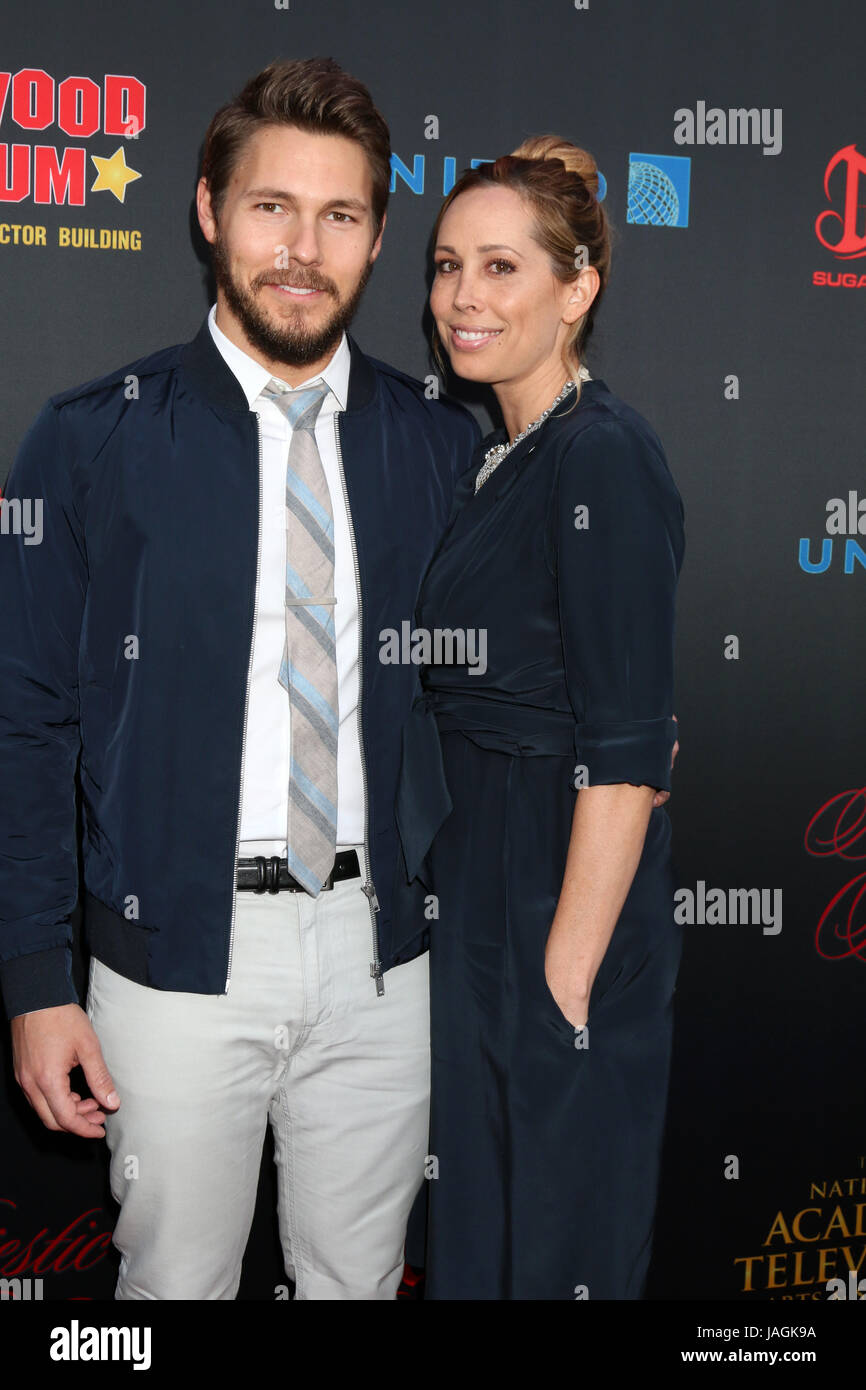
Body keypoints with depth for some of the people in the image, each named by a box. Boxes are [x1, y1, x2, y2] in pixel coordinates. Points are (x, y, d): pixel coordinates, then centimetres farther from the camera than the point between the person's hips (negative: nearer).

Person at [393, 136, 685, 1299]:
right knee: (471, 1226, 21)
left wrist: (566, 982, -21)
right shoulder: (496, 460, 11)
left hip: (567, 898, -9)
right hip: (475, 891, 9)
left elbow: (623, 753, -21)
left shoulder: (602, 456, -17)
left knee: (553, 1248, 8)